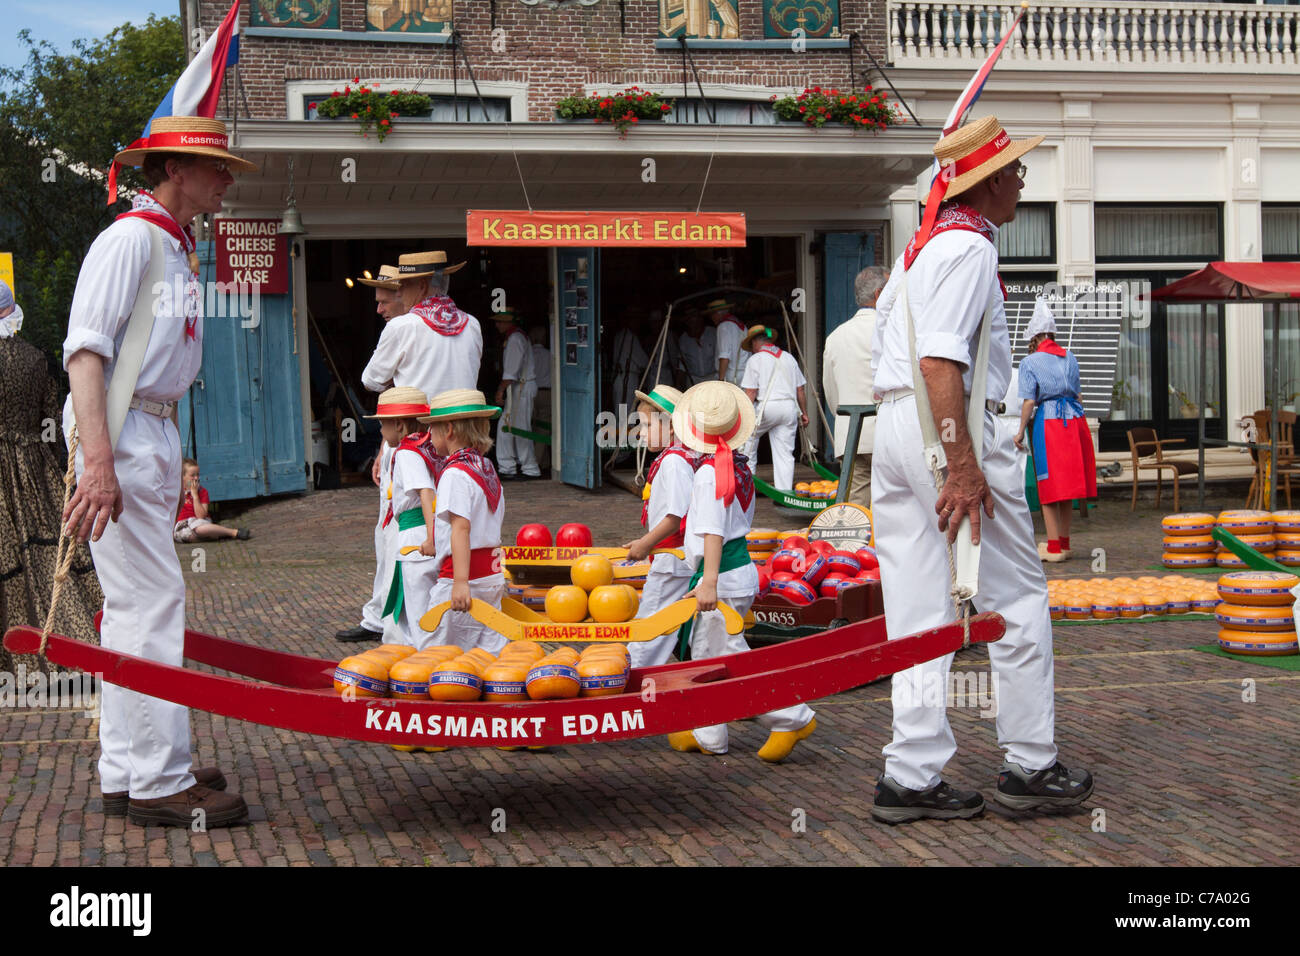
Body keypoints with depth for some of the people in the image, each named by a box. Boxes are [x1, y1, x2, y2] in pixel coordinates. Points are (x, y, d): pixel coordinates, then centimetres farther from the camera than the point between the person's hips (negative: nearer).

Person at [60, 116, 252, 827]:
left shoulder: (175, 247, 20)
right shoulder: (132, 237, -9)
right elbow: (85, 350, -18)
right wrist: (99, 462, -28)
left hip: (156, 434, 10)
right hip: (120, 432, -10)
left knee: (135, 606, 11)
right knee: (151, 602, -10)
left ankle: (127, 772, 18)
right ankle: (157, 781, -5)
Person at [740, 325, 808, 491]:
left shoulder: (755, 359, 0)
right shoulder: (789, 358, 15)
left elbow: (750, 392, -6)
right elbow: (800, 390, 15)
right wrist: (804, 413, 22)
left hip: (767, 407, -4)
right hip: (790, 407, 5)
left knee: (748, 437, 16)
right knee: (785, 453, 5)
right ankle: (785, 490, 3)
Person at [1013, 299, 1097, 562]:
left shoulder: (1030, 362, -4)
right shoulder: (1070, 358, 11)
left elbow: (1029, 402, -9)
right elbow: (1077, 394, 14)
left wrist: (1021, 431, -2)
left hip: (1048, 420, -5)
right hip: (1075, 419, 5)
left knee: (1050, 484, 1)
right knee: (1066, 482, 13)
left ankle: (1054, 547, 2)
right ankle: (1064, 542, 20)